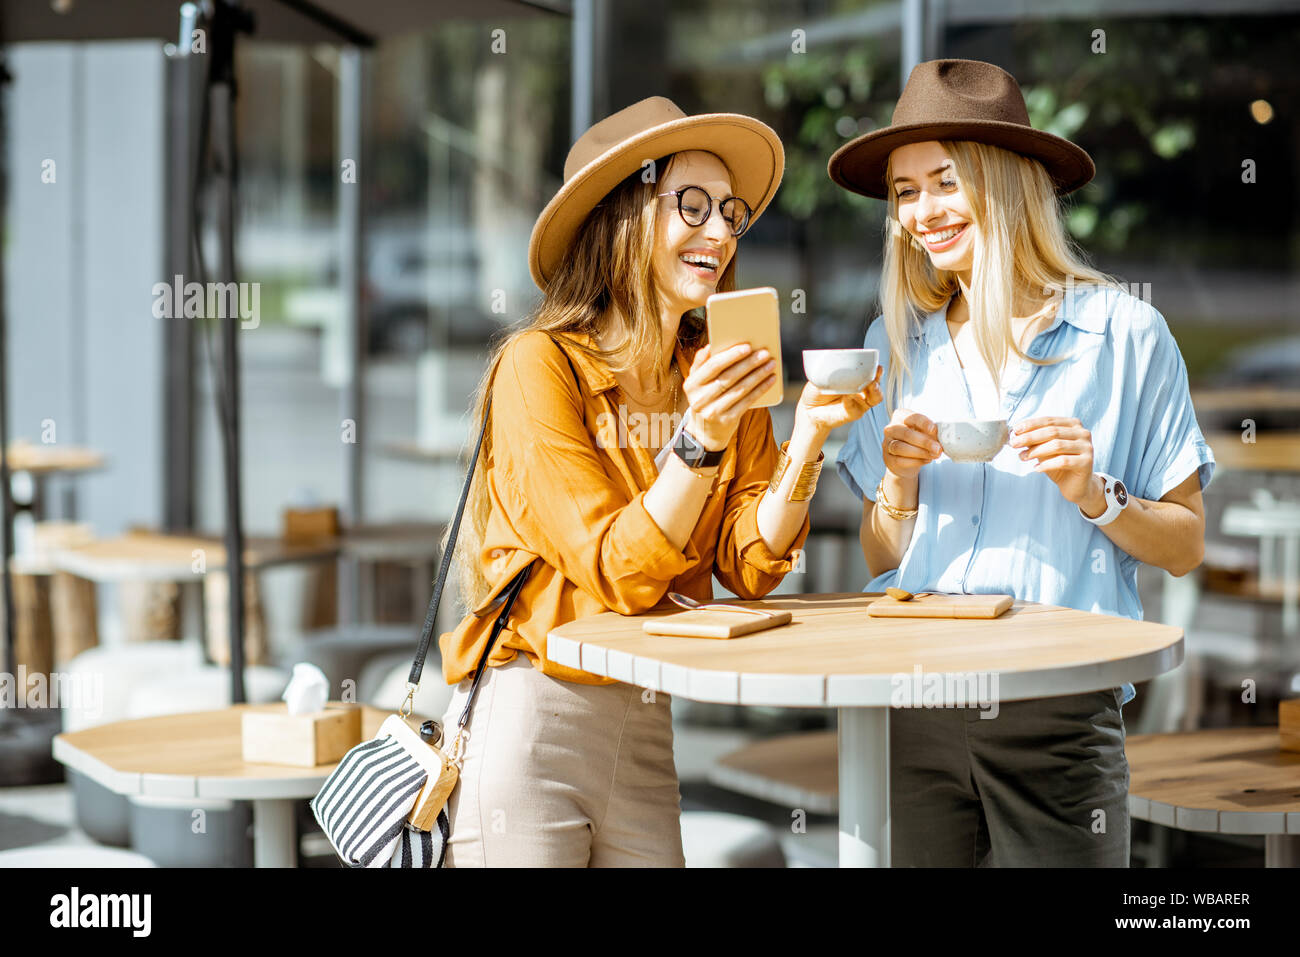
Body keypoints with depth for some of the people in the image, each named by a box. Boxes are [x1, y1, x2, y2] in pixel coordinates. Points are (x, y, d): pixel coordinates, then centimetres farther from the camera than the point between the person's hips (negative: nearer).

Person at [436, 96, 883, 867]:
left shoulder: (721, 374, 7)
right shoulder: (541, 366, -11)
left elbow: (751, 566, -2)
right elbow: (617, 572, -16)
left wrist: (809, 437, -14)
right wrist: (700, 440, -27)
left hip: (646, 723, 6)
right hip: (526, 717, -5)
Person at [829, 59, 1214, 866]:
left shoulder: (1123, 333, 1)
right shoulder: (897, 342, 11)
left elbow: (1185, 545, 4)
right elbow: (880, 562, 13)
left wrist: (1094, 497, -13)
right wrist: (898, 484, -6)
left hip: (1060, 713, -3)